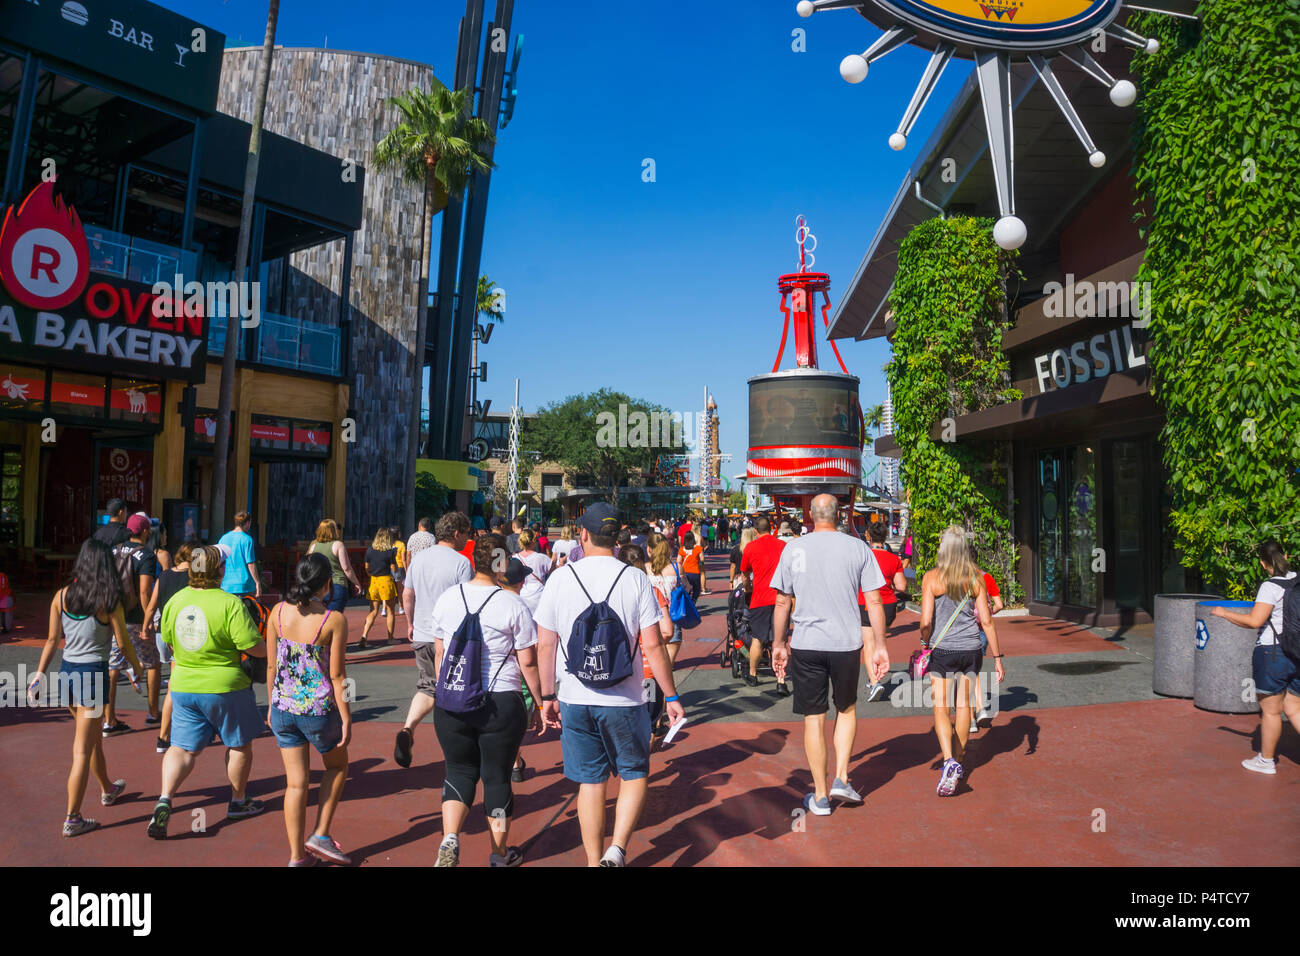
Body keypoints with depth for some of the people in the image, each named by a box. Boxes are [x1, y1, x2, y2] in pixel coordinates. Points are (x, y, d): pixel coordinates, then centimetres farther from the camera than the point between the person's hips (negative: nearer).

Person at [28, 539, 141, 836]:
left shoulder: (61, 596, 1)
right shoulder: (109, 600, -13)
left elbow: (52, 639, 5)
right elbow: (122, 644, -8)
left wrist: (40, 673, 14)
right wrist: (138, 668, 9)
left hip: (67, 671, 6)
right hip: (94, 674, -6)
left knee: (94, 737, 24)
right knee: (82, 750, 1)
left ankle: (108, 790, 44)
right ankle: (72, 819, 4)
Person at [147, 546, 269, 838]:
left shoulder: (175, 601, -1)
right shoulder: (229, 603, -20)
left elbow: (168, 642, 11)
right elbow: (253, 646, -20)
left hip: (183, 685, 4)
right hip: (225, 685, -4)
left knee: (182, 747, 12)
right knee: (239, 743, 15)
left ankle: (164, 800, -6)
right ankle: (238, 802, 28)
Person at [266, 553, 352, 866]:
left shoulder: (278, 612, -4)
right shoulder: (334, 621, -16)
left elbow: (272, 665, 4)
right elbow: (337, 676, -12)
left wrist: (272, 705, 17)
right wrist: (346, 720, -4)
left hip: (283, 708, 4)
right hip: (319, 710, -4)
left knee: (296, 782, 14)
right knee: (337, 765, 24)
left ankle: (297, 855, 21)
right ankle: (321, 835, 20)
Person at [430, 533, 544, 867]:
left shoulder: (447, 598, 2)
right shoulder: (513, 605, -10)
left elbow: (440, 652, 12)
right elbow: (528, 662, -8)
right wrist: (542, 700, 3)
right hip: (501, 703, -3)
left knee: (460, 770, 18)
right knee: (497, 777, 11)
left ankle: (450, 837, -3)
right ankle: (500, 854, 26)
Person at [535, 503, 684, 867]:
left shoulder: (560, 578, -2)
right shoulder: (635, 578, -7)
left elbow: (545, 645, 1)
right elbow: (653, 646, -8)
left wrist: (548, 696, 12)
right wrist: (671, 697, 0)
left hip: (575, 700, 2)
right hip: (624, 699, -2)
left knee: (590, 782, 14)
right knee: (635, 775, 16)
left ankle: (594, 860, 21)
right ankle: (617, 850, 2)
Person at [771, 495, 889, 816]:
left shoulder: (793, 549, 0)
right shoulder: (858, 548, -1)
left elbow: (782, 602, 2)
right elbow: (874, 602, -2)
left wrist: (778, 644, 12)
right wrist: (879, 646, 5)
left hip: (805, 644, 0)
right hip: (847, 643, 0)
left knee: (814, 719, 8)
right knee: (847, 709, 23)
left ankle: (820, 796, 16)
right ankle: (841, 778, 15)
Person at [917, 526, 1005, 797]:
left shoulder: (931, 578, -9)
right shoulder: (976, 578, -1)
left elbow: (926, 621, -10)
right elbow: (986, 621, 0)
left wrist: (925, 647, 5)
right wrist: (997, 657, 6)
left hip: (942, 650, -3)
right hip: (971, 649, 3)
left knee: (941, 707, 2)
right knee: (963, 705, 17)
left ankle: (949, 762, -15)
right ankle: (959, 760, 30)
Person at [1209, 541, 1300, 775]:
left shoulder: (1271, 587, -17)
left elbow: (1255, 621, -24)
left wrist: (1224, 613, -12)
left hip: (1272, 653, -7)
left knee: (1270, 711, 6)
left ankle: (1266, 760, 19)